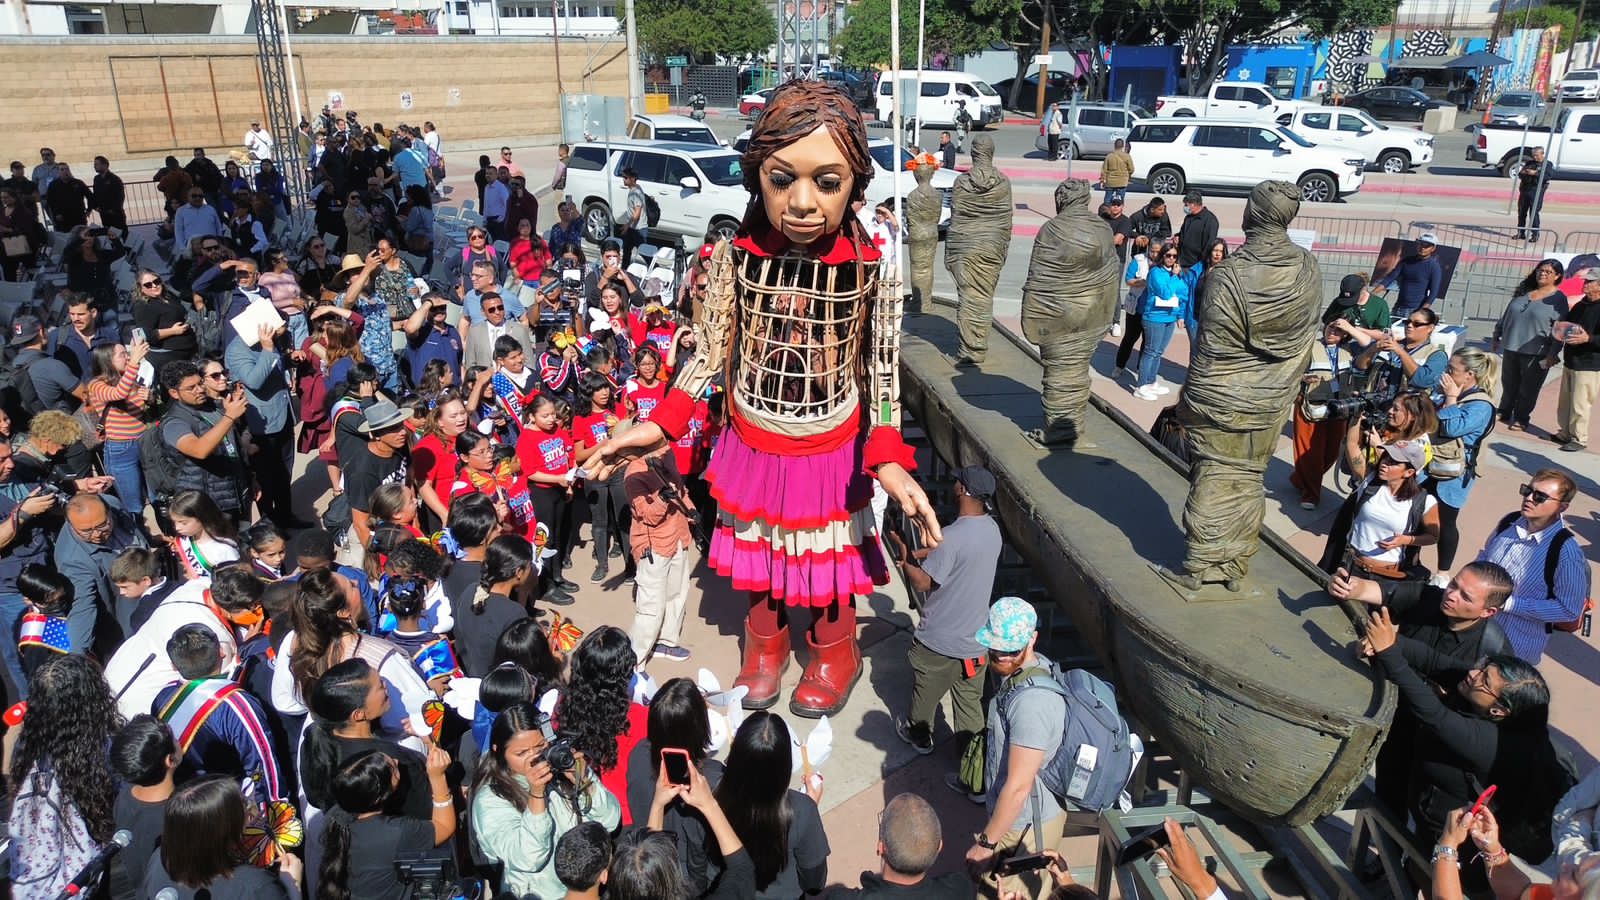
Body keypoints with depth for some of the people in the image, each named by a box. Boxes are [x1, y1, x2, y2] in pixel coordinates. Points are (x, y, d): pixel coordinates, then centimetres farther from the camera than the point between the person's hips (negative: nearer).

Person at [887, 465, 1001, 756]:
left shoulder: (952, 536, -30)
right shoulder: (992, 529, -5)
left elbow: (922, 582, -23)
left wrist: (904, 556, -11)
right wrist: (921, 554, 5)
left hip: (939, 640, -5)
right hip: (975, 638, 5)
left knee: (926, 692, 22)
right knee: (970, 700, 19)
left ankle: (919, 735, 43)